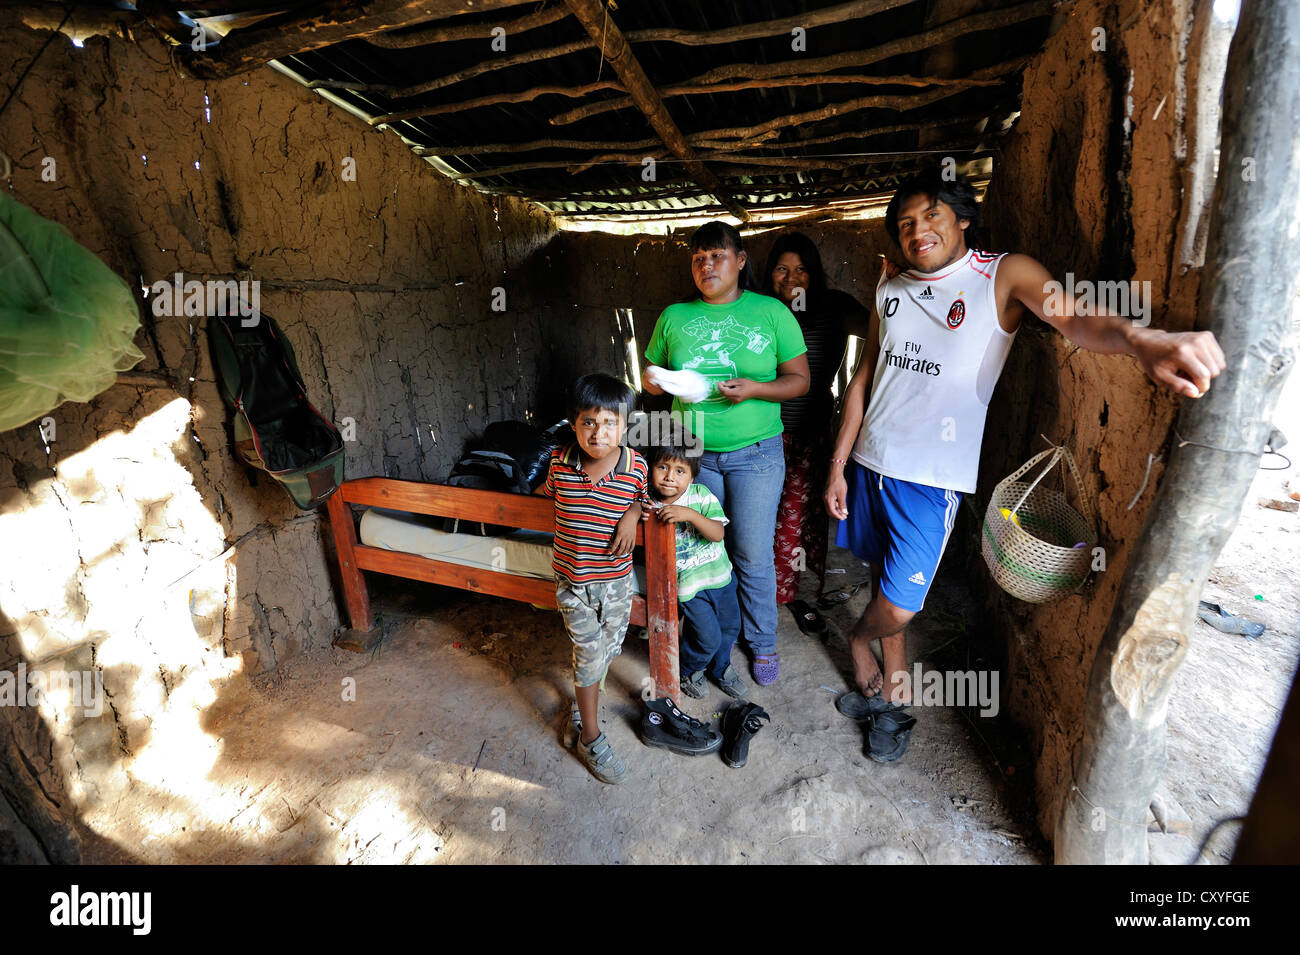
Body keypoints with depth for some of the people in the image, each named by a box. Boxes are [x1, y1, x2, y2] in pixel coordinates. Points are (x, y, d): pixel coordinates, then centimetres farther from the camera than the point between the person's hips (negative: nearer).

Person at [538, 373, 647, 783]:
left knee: (609, 647, 17)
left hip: (617, 578, 1)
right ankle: (590, 738, 24)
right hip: (574, 579, -1)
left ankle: (583, 700, 47)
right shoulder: (559, 462, -12)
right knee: (589, 652, 5)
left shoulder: (636, 466, -15)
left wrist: (632, 513, -14)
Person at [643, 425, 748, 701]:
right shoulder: (649, 505, -15)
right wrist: (643, 521, -29)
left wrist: (690, 514, -36)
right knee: (707, 637, 2)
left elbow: (718, 533, -20)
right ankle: (687, 670, 35)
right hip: (688, 585, -3)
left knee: (729, 627, 19)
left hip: (720, 575, 4)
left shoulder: (701, 495, -11)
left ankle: (720, 667, 50)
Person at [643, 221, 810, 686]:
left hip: (755, 453, -2)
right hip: (692, 452, 3)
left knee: (753, 555, 3)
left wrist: (754, 389, -17)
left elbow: (799, 380, 1)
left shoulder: (772, 313, 0)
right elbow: (651, 373, 14)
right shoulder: (674, 316, 7)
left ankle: (762, 643, 25)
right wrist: (658, 382, -10)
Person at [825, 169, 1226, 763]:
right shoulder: (890, 289, 8)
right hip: (869, 462, 5)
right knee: (885, 577, 15)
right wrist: (838, 465, 8)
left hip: (932, 476, -4)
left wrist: (1141, 339, -48)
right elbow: (865, 377, 11)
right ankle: (894, 695, 36)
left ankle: (859, 640, 30)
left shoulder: (1002, 275, -4)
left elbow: (1071, 316, -23)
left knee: (898, 607, -6)